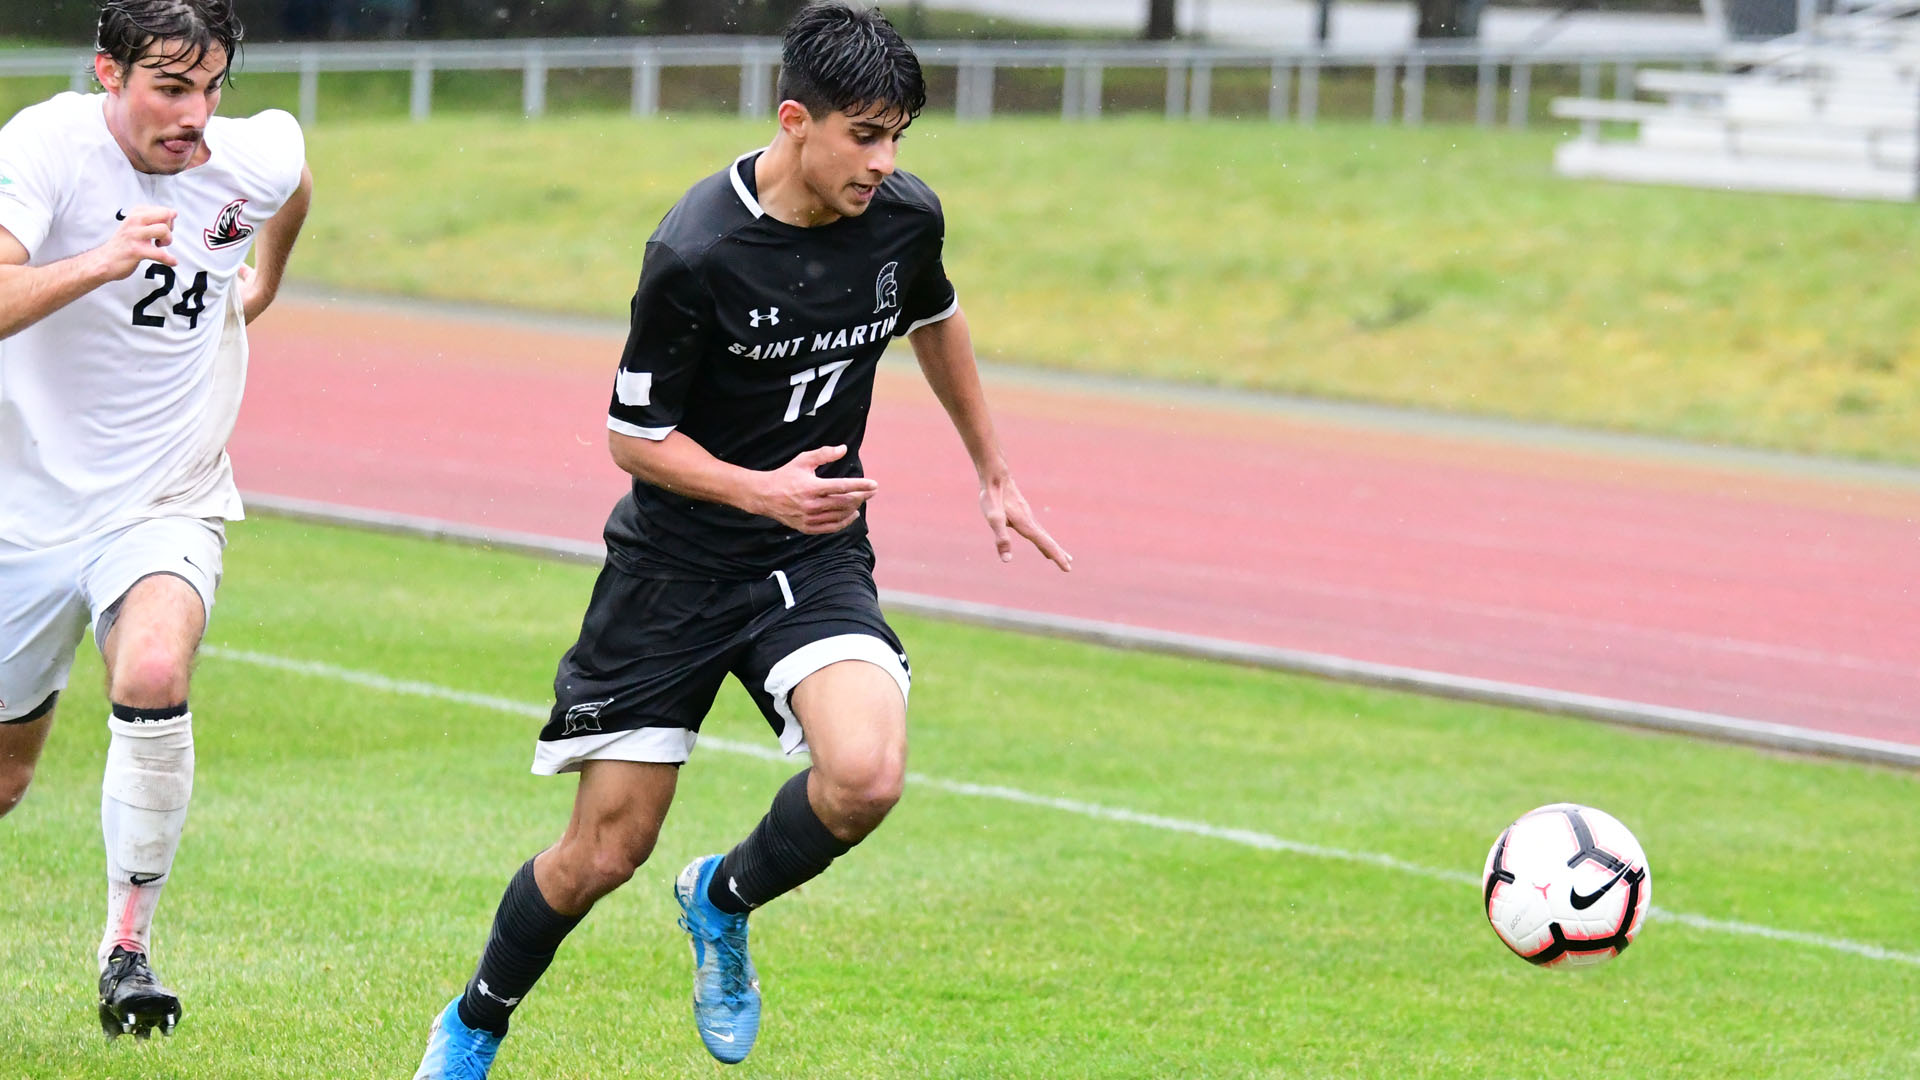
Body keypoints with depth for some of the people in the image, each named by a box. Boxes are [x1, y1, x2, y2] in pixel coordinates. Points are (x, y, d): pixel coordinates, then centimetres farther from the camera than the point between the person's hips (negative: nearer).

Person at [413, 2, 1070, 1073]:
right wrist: (764, 489, -27)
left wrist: (995, 474, 24)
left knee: (866, 775, -24)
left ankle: (724, 902, 8)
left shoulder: (906, 218, -7)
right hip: (674, 567, -3)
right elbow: (635, 437, -12)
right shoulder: (695, 253, -22)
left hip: (818, 553, 3)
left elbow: (935, 322, 18)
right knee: (606, 848, 1)